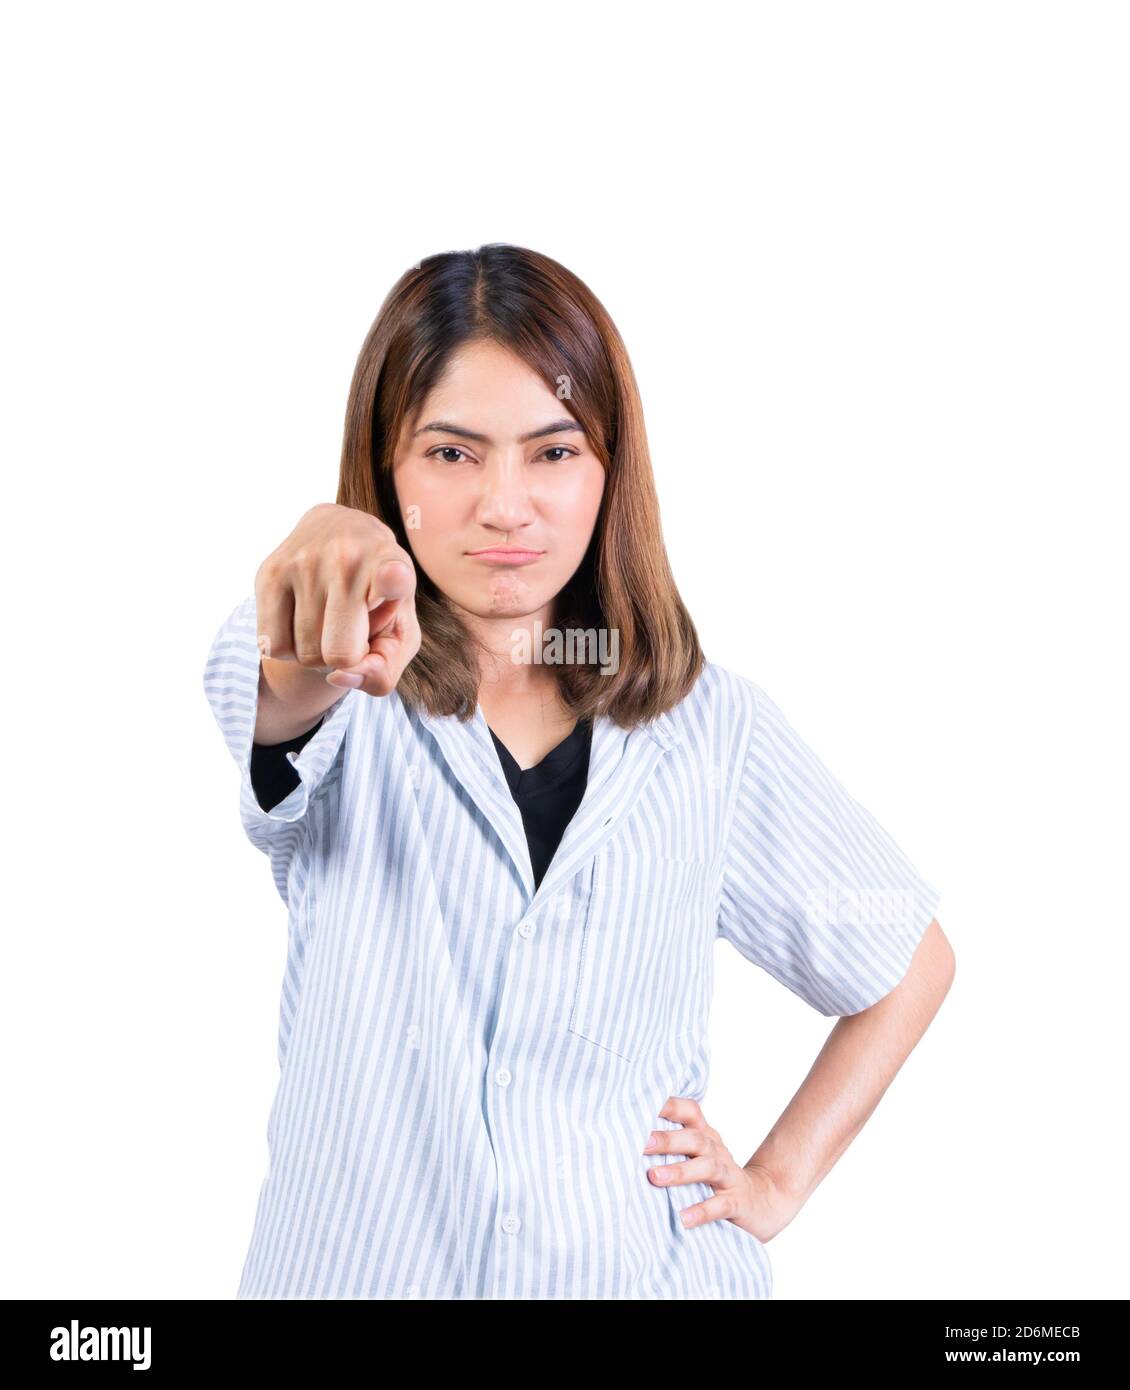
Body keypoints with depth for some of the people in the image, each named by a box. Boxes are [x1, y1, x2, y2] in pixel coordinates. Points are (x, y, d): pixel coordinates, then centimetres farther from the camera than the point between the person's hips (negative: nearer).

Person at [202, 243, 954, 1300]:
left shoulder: (708, 727, -4)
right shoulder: (344, 700, -9)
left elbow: (913, 964, 7)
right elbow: (275, 709, -35)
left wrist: (775, 1182, -1)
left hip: (641, 1263, 1)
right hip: (358, 1263, 0)